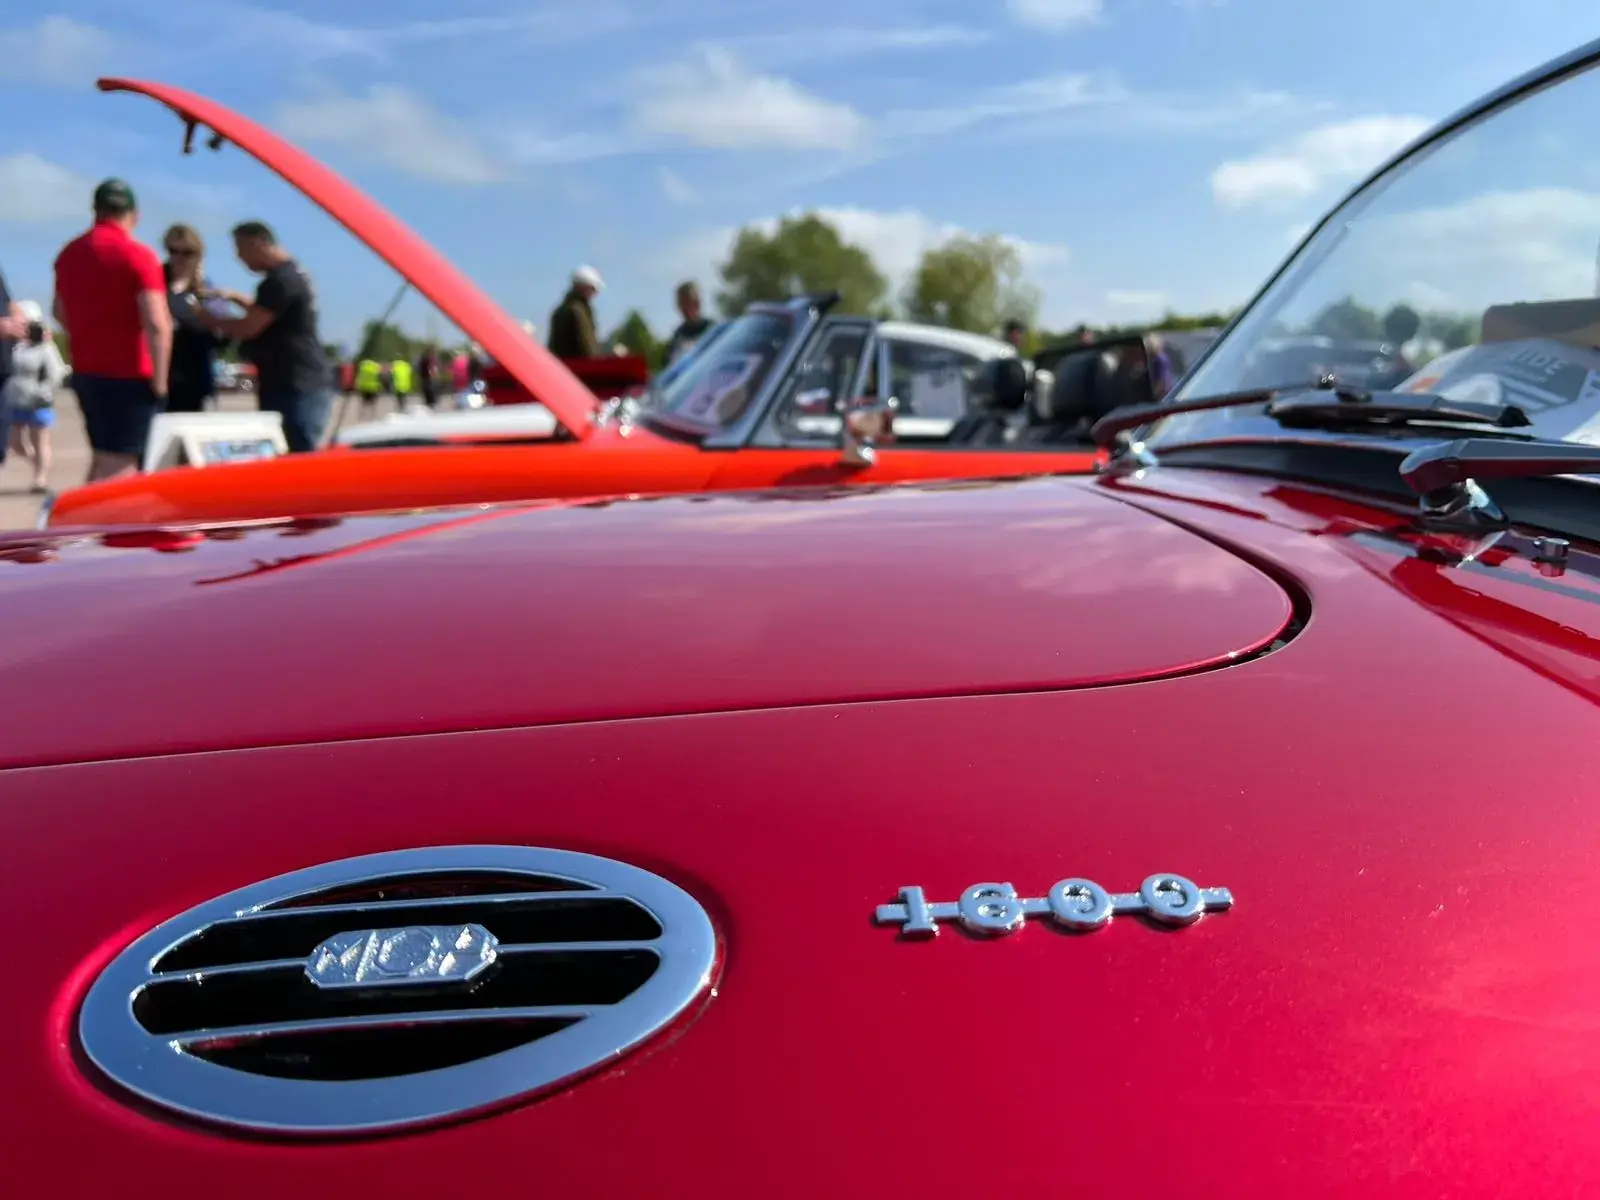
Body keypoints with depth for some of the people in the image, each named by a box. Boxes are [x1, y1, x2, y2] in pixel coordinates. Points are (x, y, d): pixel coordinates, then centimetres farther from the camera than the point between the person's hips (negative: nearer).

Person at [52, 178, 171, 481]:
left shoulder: (70, 252, 10)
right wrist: (159, 380, -15)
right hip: (129, 376, -7)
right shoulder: (138, 255, -13)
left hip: (85, 373, 7)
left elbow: (60, 311, 24)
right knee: (119, 466, -6)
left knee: (102, 459, 19)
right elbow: (157, 325, -22)